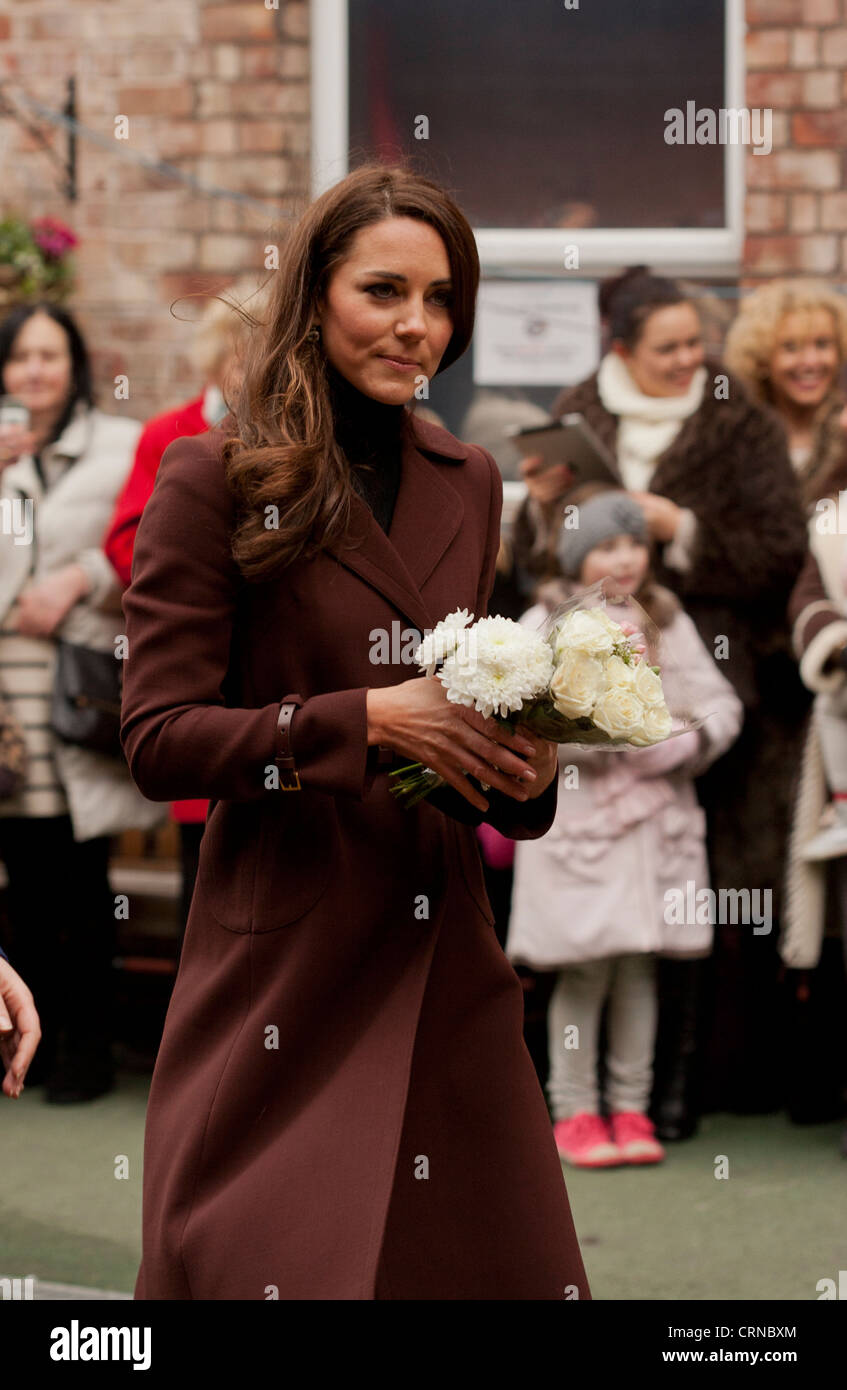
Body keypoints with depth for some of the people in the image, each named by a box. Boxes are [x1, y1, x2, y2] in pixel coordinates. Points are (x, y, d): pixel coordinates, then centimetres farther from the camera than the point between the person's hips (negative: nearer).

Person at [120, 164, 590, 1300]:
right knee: (279, 1267, -1)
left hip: (446, 958, 5)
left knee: (496, 1258, 5)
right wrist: (367, 719, -19)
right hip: (286, 954, -5)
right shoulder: (217, 480, -6)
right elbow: (157, 738, -10)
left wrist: (522, 767, 1)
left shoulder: (468, 484, 12)